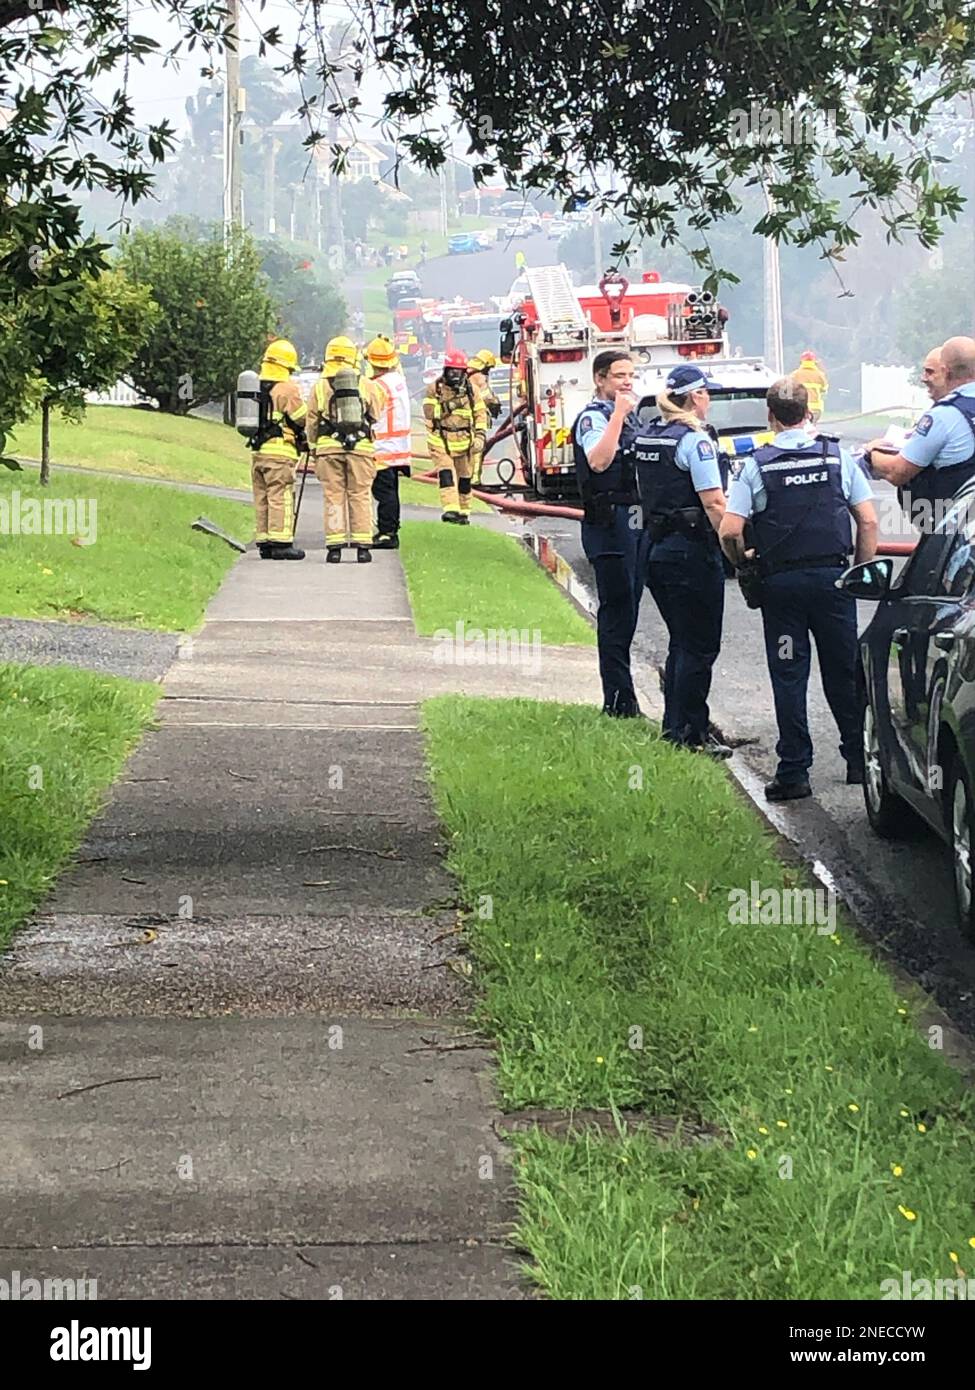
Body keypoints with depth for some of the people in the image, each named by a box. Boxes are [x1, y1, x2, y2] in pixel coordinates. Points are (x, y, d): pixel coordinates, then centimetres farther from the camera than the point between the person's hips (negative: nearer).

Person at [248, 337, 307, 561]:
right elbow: (302, 418, -7)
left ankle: (264, 542, 11)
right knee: (281, 498, -6)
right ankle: (281, 543, -9)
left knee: (262, 499, 9)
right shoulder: (287, 389, -11)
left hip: (258, 450, 7)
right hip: (280, 451, -7)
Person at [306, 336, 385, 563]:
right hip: (361, 445, 0)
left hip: (329, 447, 0)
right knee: (359, 496, 4)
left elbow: (312, 421, 9)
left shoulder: (320, 386, 5)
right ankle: (362, 546, 2)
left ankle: (334, 546, 1)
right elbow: (375, 416, 11)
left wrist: (314, 446, 21)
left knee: (334, 497, 4)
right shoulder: (367, 385, 5)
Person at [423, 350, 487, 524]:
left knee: (464, 477, 10)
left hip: (464, 442, 3)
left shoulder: (471, 390, 4)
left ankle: (463, 512, 23)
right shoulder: (435, 389, -3)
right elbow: (429, 413, -9)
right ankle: (450, 509, -26)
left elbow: (481, 413, 9)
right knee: (446, 474, -19)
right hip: (441, 442, -3)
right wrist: (451, 405, -17)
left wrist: (479, 436, -2)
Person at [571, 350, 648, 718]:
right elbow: (598, 461, -30)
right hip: (609, 523, -9)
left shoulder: (630, 415, 17)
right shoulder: (592, 417, -11)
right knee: (616, 608, -8)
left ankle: (621, 698, 18)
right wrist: (618, 414, -28)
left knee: (628, 608, 12)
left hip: (636, 520, 9)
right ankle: (618, 699, -6)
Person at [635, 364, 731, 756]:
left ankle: (674, 727, 21)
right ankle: (689, 734, 0)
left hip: (657, 547, 9)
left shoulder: (645, 436, 10)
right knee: (699, 646, -1)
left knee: (681, 642, 17)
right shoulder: (694, 440, -15)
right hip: (692, 550, -8)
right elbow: (714, 505, -19)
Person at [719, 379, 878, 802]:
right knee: (844, 672, 12)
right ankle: (859, 760, 18)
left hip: (781, 582, -1)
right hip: (832, 575, 2)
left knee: (788, 677, 4)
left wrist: (743, 561, 8)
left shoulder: (756, 465, -4)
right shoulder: (837, 456, 2)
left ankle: (793, 772, 2)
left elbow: (729, 531, -11)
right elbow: (868, 521, 0)